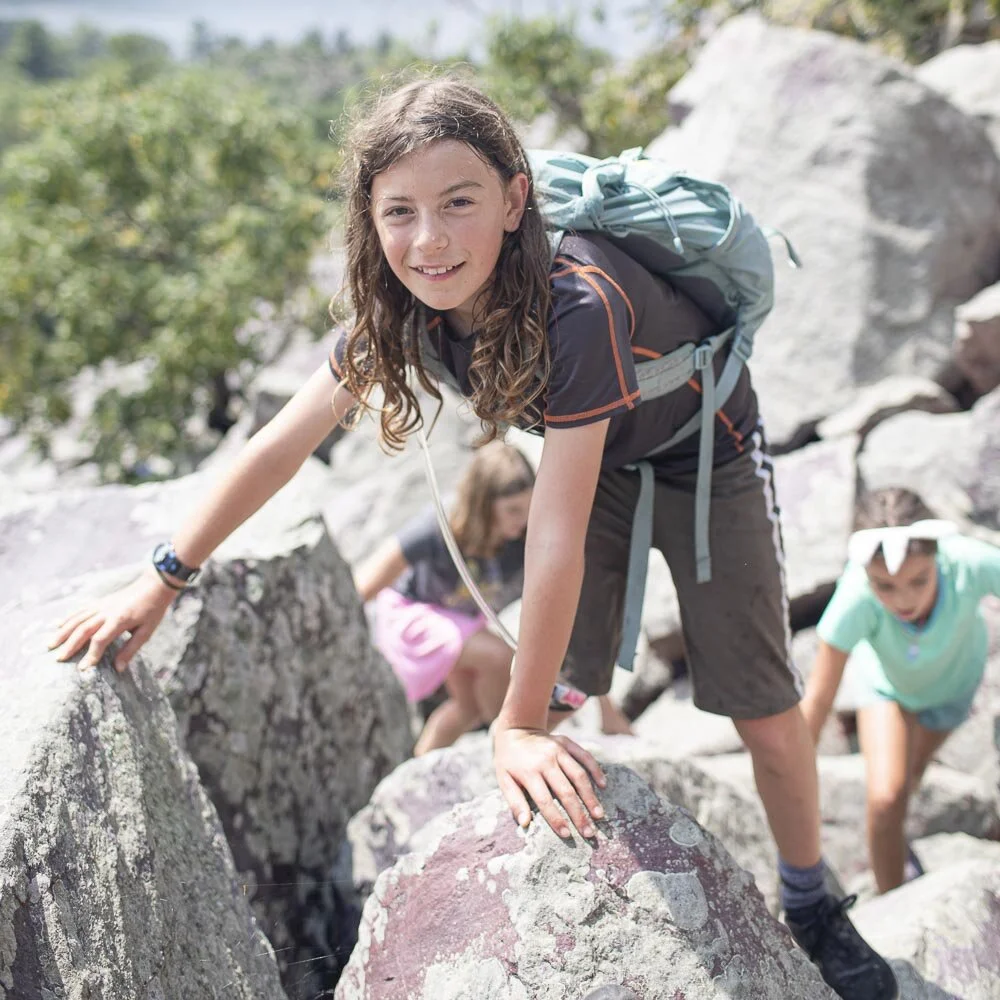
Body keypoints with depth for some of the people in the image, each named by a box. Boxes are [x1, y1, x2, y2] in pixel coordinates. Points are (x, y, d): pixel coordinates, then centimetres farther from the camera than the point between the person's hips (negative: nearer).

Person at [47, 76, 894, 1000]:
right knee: (568, 682, -2)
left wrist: (518, 723, -32)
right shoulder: (402, 303, -23)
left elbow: (556, 537, -39)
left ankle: (811, 904, 22)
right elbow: (285, 440, -15)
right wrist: (163, 579, -15)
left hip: (702, 452, -5)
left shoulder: (577, 306, -43)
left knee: (761, 705, -1)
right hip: (593, 454, 5)